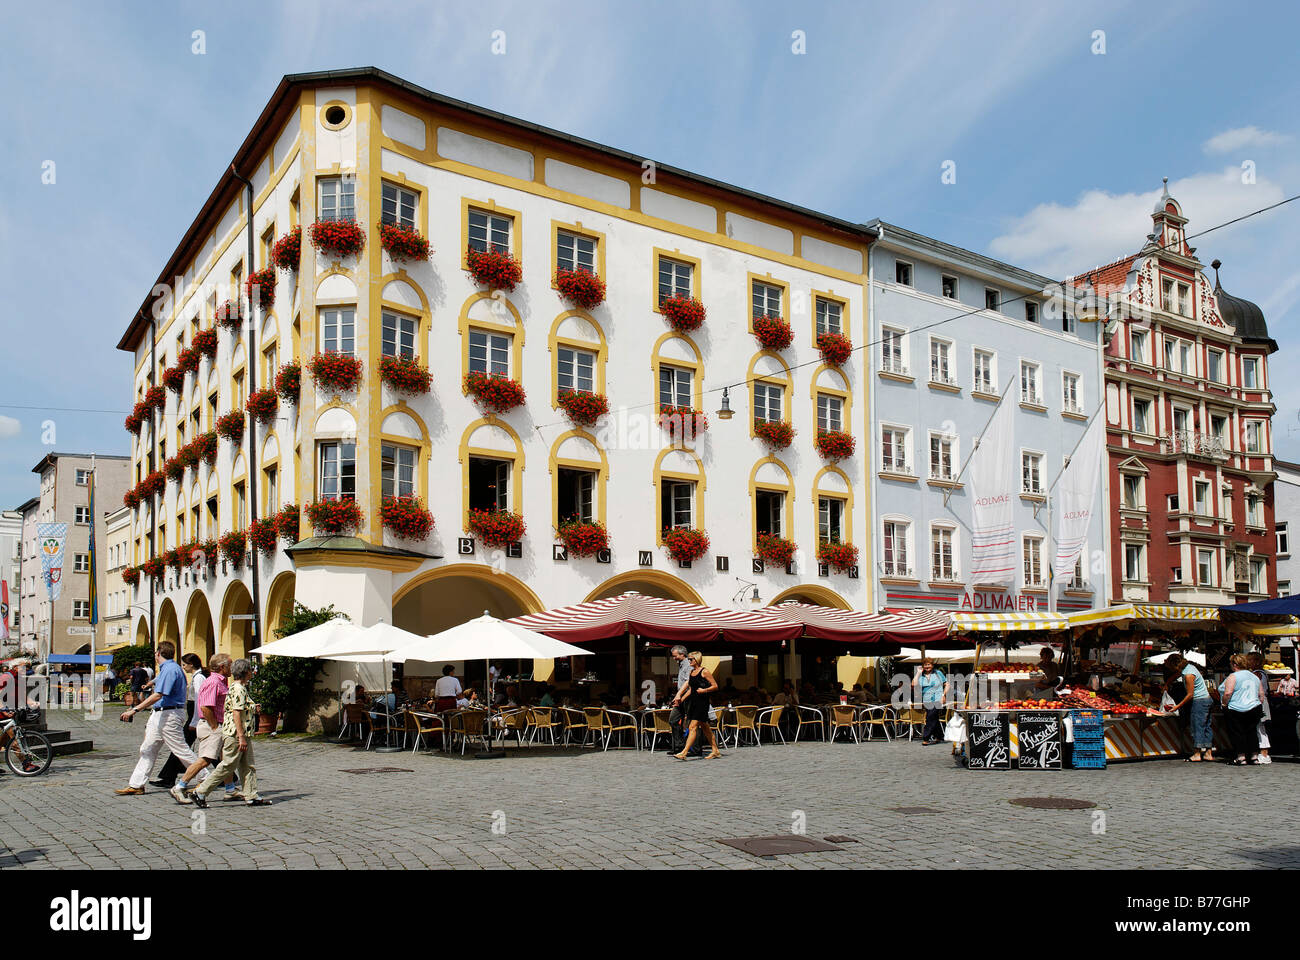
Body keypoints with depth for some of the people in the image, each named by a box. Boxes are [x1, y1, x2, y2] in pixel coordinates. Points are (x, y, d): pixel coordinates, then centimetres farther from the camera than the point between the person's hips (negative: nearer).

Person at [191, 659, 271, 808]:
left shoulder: (238, 688, 16)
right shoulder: (238, 689, -16)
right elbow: (236, 713, -22)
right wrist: (241, 737, -23)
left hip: (242, 735, 11)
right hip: (235, 734, -11)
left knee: (248, 767, 10)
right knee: (227, 766, -4)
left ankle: (251, 796, 11)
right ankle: (201, 792, 3)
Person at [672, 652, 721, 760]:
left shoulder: (704, 672, -8)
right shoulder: (691, 672, 14)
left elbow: (715, 686, -7)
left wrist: (704, 690, -18)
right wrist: (681, 699, 13)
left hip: (702, 702, -8)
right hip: (693, 701, 8)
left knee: (693, 727, -12)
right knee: (705, 727, 12)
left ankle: (684, 753, -15)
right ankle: (715, 751, 19)